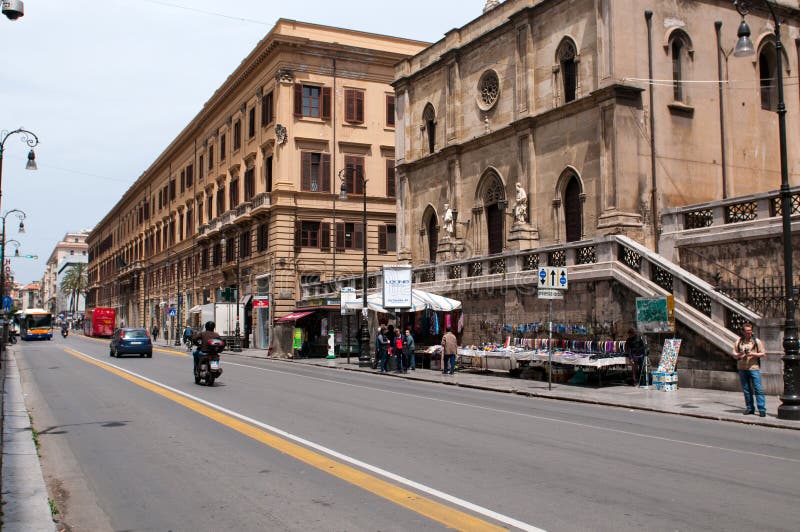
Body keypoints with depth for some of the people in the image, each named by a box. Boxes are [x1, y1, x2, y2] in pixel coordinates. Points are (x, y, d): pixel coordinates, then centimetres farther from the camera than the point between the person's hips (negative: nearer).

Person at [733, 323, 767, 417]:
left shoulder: (757, 341, 4)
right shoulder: (738, 342, 10)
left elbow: (763, 354, 3)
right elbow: (734, 355, 12)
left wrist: (753, 354, -12)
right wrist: (740, 354, -10)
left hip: (754, 368, -3)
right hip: (742, 368, 3)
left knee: (758, 389, -7)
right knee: (746, 390, 8)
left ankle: (762, 409, -6)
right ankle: (749, 408, 16)